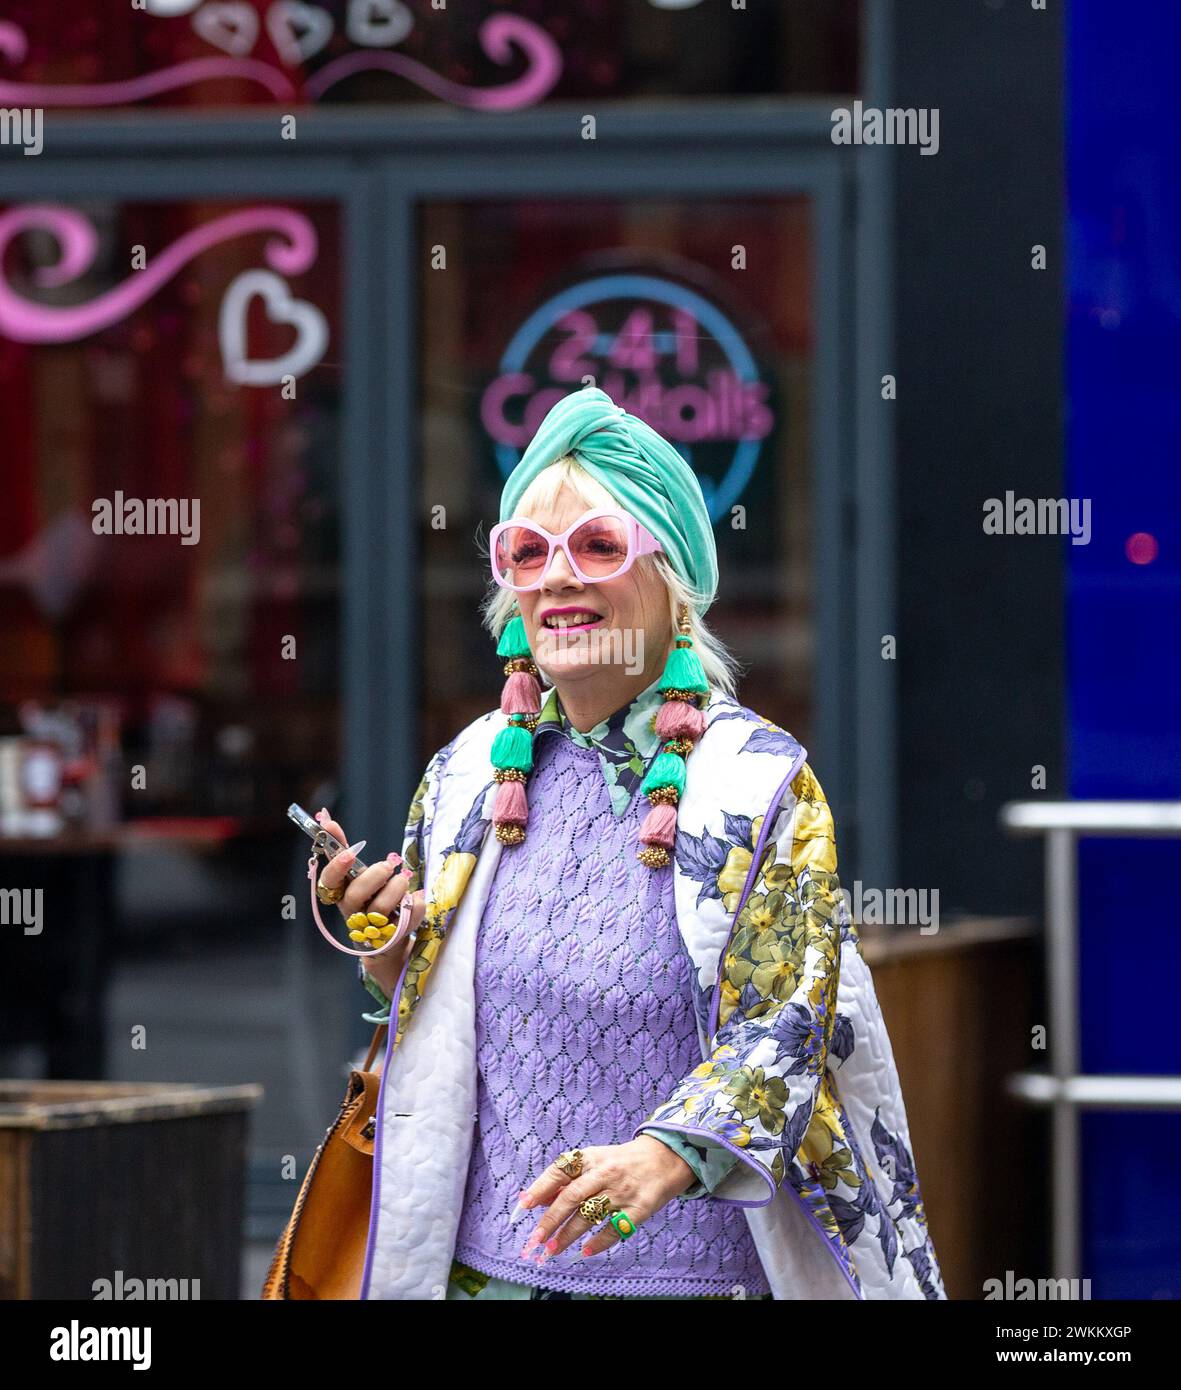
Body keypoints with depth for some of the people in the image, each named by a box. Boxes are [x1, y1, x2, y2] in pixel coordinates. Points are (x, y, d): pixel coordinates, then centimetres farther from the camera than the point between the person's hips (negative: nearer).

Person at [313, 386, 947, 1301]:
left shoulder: (765, 786, -7)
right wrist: (386, 954, -6)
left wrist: (664, 1156, -32)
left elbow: (787, 1028, -16)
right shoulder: (469, 776, 5)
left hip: (692, 1270, -4)